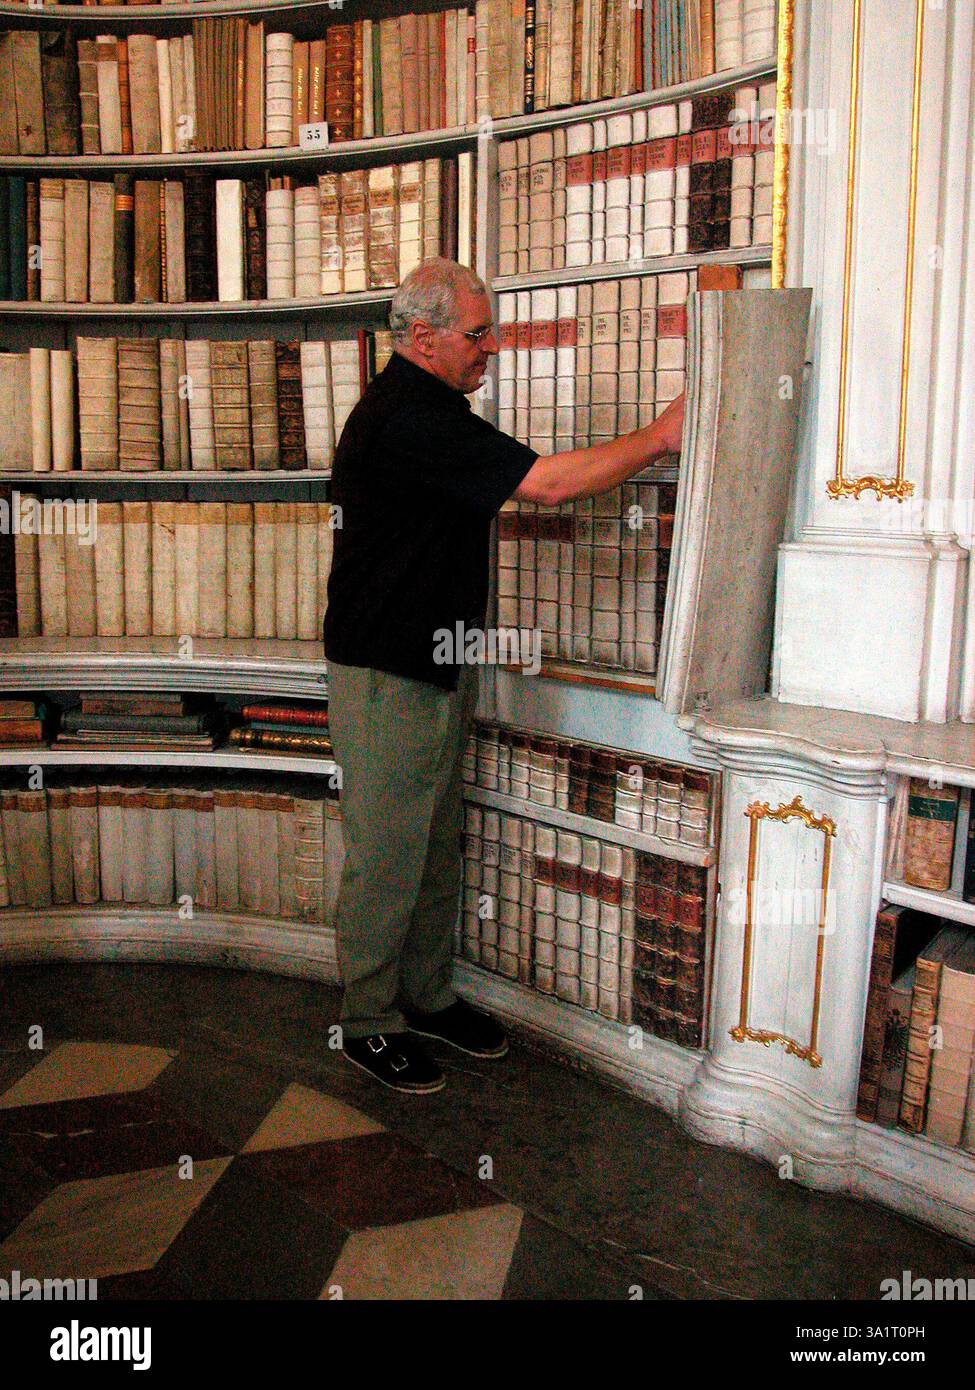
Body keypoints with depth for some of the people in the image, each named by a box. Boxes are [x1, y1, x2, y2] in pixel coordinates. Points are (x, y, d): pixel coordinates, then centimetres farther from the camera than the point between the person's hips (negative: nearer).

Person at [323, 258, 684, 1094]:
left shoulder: (433, 408, 13)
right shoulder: (407, 420, -22)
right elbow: (547, 484, -25)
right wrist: (660, 438, -15)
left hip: (438, 664, 10)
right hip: (387, 676, -10)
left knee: (437, 845, 17)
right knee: (387, 855, 1)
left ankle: (428, 995, 31)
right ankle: (370, 1024, 17)